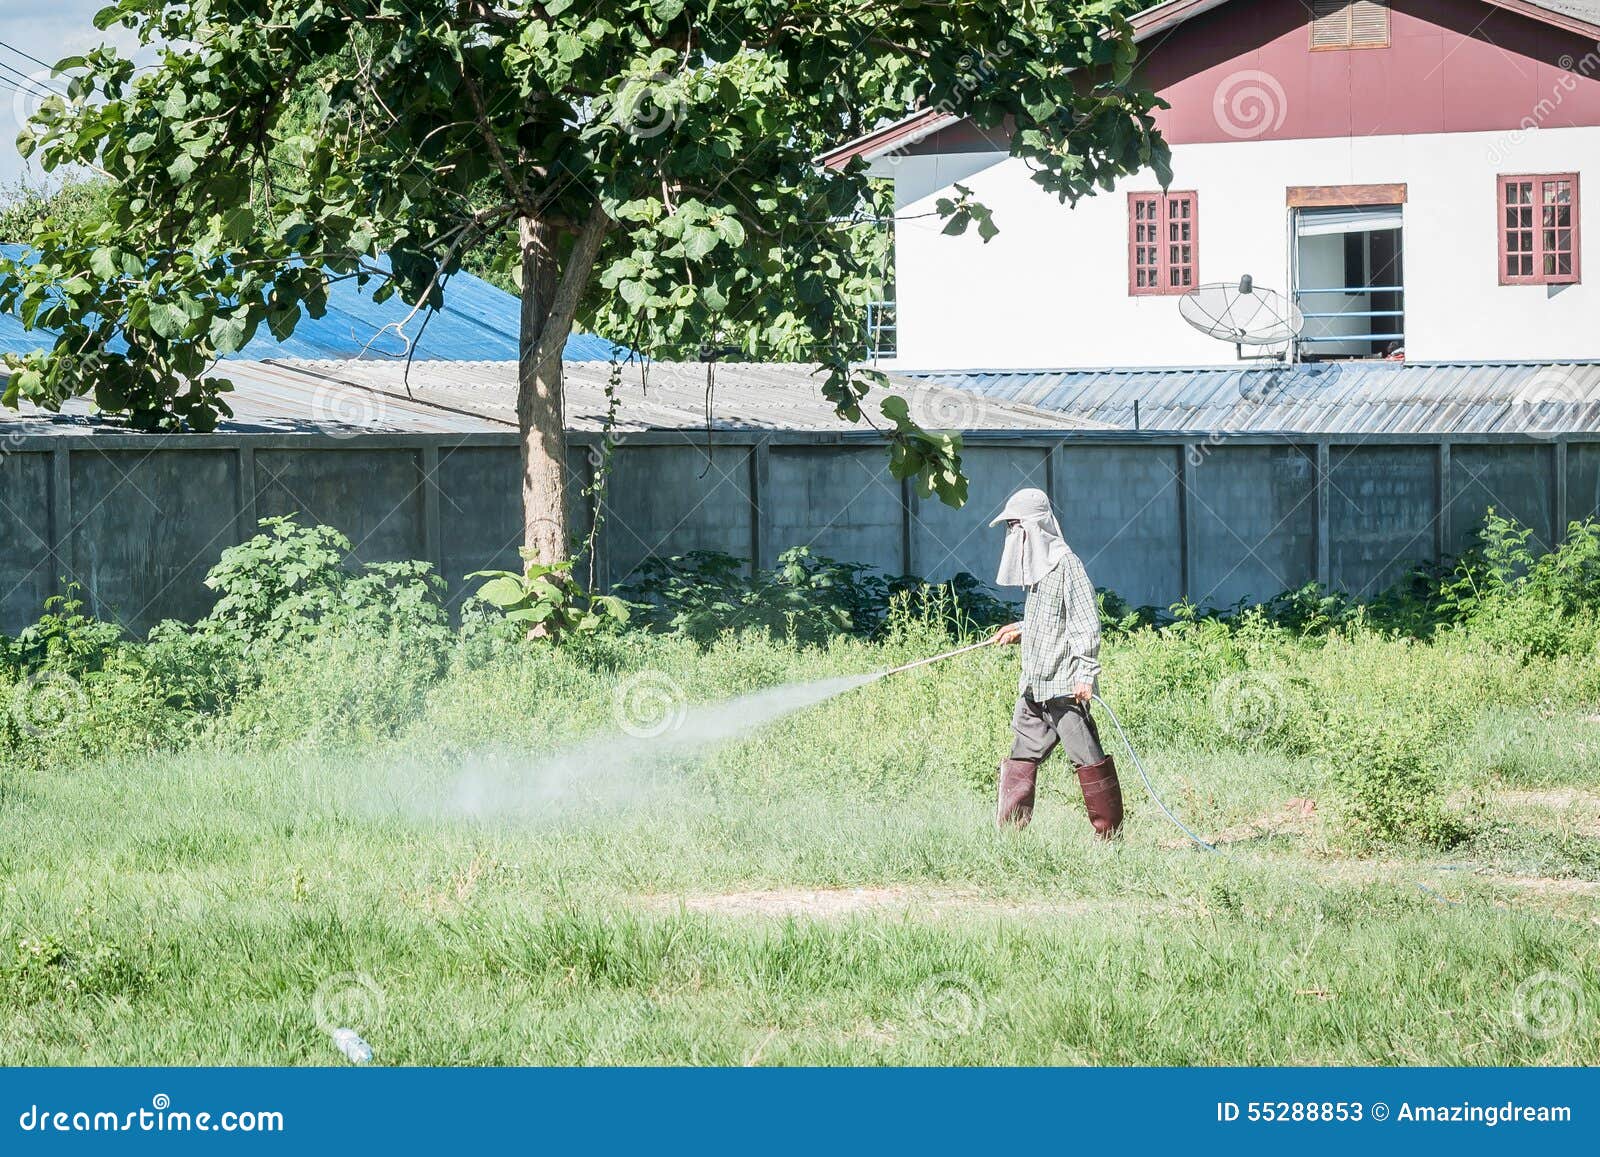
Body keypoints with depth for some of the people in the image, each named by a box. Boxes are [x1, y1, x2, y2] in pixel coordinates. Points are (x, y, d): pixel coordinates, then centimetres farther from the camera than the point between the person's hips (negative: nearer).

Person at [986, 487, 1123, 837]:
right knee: (1022, 757, 8)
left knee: (1088, 758, -5)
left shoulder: (1065, 563, -12)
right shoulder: (1038, 565, 16)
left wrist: (1085, 675, -19)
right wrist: (1021, 631, 18)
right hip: (1034, 686, 9)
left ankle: (1110, 832, -1)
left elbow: (1085, 622, -16)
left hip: (1065, 686, -9)